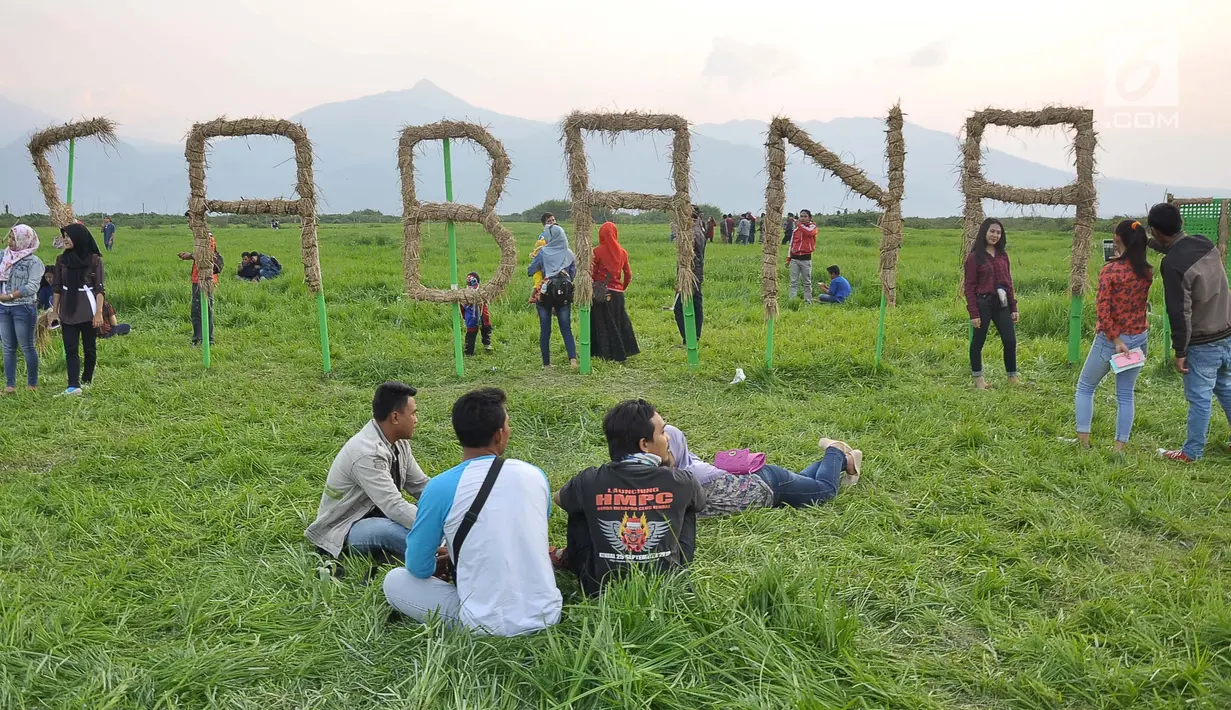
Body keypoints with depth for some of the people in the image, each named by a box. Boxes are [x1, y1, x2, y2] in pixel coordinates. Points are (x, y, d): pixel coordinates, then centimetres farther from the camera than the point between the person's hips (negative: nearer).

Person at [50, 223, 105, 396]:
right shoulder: (62, 260, 4)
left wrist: (99, 312, -12)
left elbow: (99, 288, -6)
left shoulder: (94, 260, -5)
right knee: (70, 349, -4)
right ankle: (73, 386, -8)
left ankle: (86, 380, 24)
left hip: (88, 310, -3)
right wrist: (55, 311, 6)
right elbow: (56, 287, 8)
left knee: (89, 347, 8)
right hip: (68, 310, 3)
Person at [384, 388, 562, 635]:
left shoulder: (441, 488, -13)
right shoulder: (535, 475, 0)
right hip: (547, 614, 5)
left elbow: (419, 567, -1)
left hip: (489, 626, -5)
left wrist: (441, 560, 24)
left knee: (394, 580, 14)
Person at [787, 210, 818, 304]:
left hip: (806, 259, -3)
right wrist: (788, 258, 13)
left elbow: (809, 232, -25)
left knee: (807, 282, 5)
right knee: (793, 282, 0)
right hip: (795, 258, 3)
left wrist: (799, 224, -13)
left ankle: (808, 301, 9)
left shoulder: (812, 227, 1)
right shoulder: (796, 229, 11)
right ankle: (791, 301, -2)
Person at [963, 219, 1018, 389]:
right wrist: (973, 313, -12)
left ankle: (1012, 377, 15)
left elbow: (1008, 282, 14)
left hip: (1002, 305, 5)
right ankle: (978, 378, 18)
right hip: (983, 304, -5)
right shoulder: (975, 257, -5)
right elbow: (969, 287, -7)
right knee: (978, 342, 5)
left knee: (1010, 341, 3)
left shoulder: (1003, 256, 10)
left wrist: (1014, 308, 10)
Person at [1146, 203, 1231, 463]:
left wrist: (1179, 351, -13)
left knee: (1199, 398, 3)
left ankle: (1192, 452, 14)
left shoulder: (1173, 264, -24)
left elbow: (1180, 313, -22)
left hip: (1203, 343, -8)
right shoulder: (1205, 243, -1)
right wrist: (1152, 244, 20)